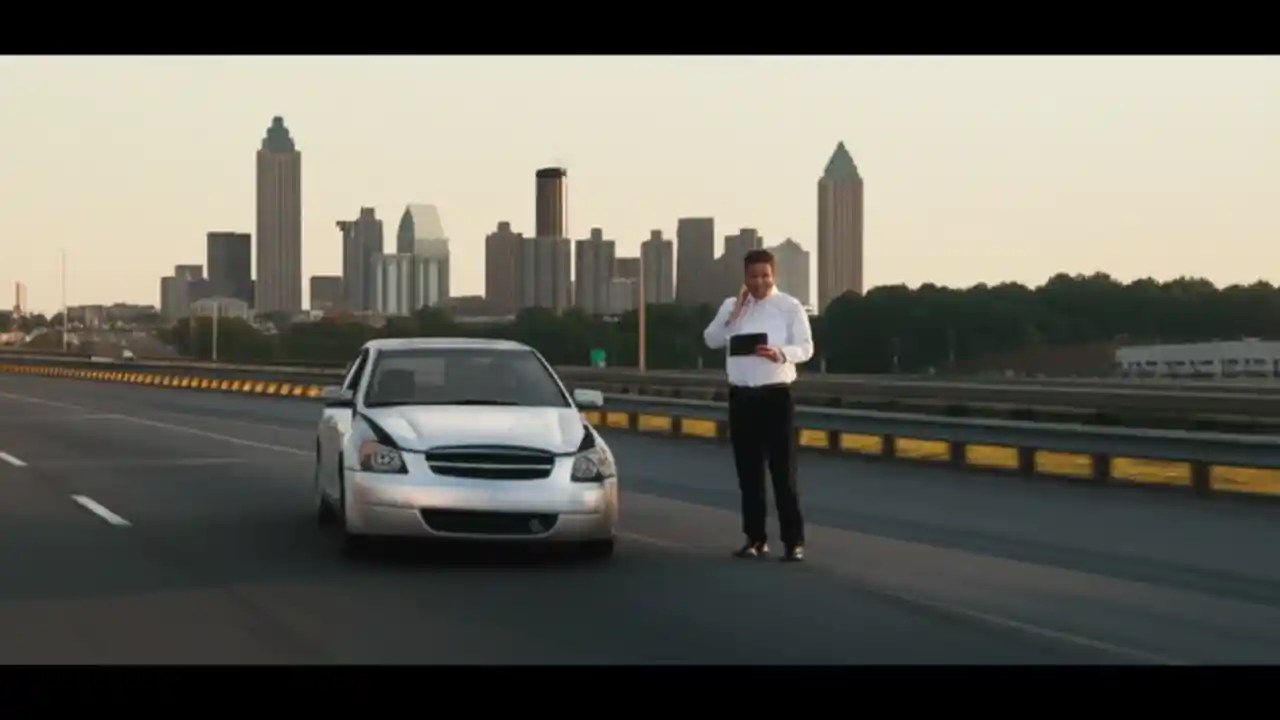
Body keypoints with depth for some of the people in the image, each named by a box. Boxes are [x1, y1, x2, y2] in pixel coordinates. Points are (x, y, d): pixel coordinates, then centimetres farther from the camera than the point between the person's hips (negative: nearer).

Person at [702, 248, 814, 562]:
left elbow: (806, 347, -9)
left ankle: (794, 541, -3)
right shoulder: (731, 305, 11)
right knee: (748, 471, 9)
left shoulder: (790, 306, -1)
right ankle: (755, 538, 17)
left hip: (776, 395, -4)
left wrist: (780, 354, -29)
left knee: (783, 470, -5)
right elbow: (711, 340, 1)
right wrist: (734, 314, -10)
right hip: (741, 396, 4)